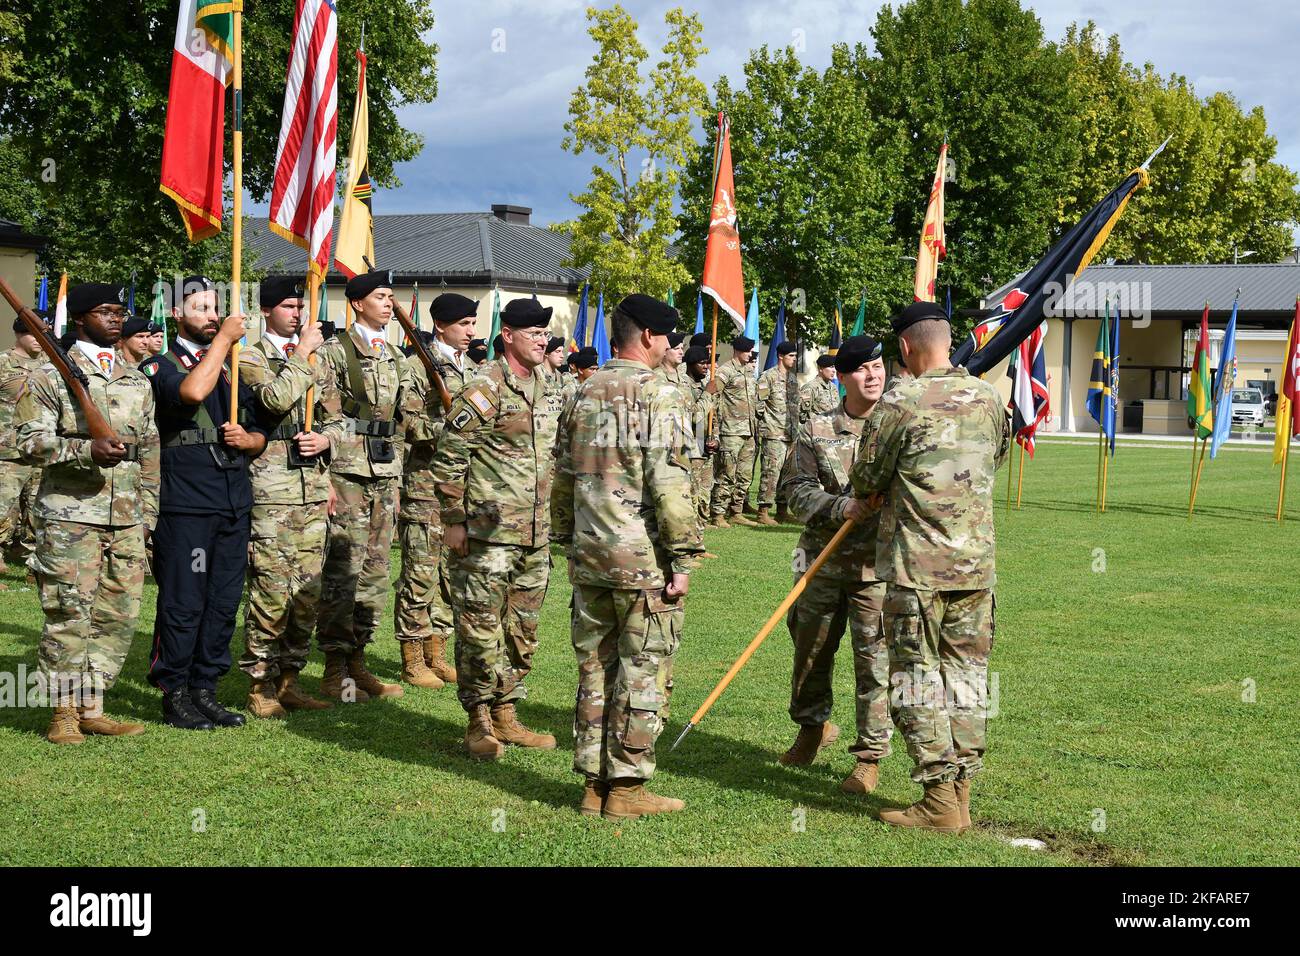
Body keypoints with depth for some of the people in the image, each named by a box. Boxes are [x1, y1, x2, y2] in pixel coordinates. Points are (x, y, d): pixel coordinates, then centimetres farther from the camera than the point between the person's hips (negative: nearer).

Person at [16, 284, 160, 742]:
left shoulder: (137, 381, 17)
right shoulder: (51, 377, 0)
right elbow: (30, 439, -9)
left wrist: (148, 512, 15)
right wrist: (88, 450, -23)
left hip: (127, 519, 5)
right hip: (70, 516, -5)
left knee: (119, 614, 4)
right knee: (69, 614, -5)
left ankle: (91, 708, 13)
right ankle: (64, 712, 4)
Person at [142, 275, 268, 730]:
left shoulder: (235, 367, 19)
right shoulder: (161, 365, 0)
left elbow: (260, 433, 23)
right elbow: (192, 391, -24)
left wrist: (247, 440, 0)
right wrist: (224, 339, -15)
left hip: (235, 503, 6)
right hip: (185, 504, -6)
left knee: (224, 603, 8)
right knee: (183, 604, -3)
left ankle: (205, 689, 17)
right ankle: (175, 695, 6)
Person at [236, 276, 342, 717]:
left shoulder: (318, 361, 18)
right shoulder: (250, 358, -1)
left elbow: (336, 417, 21)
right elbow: (277, 398, -20)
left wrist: (326, 438, 0)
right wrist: (302, 353, -11)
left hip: (314, 488, 6)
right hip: (270, 490, -6)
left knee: (309, 592, 7)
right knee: (271, 590, -7)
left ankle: (289, 678, 18)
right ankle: (261, 684, 3)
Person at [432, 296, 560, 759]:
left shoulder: (542, 388, 14)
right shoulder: (484, 389, -12)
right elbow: (448, 456, -13)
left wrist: (549, 518, 21)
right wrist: (453, 521, -14)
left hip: (534, 536, 8)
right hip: (487, 534, -8)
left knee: (523, 629, 13)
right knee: (481, 628, -1)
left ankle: (506, 716, 24)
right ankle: (479, 723, 8)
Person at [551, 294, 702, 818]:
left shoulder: (585, 393, 10)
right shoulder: (658, 393, -11)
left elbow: (563, 477, 15)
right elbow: (669, 484, -17)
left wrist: (568, 541, 23)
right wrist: (683, 559, -13)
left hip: (589, 557, 7)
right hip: (644, 559, -7)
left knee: (595, 668, 12)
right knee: (643, 674, 2)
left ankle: (593, 783, 18)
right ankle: (626, 788, 7)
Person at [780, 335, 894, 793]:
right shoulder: (817, 429, 5)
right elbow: (797, 490, 0)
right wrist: (842, 507, -16)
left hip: (878, 565, -2)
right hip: (822, 561, 2)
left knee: (874, 660, -2)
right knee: (810, 649, 15)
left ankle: (870, 755, 10)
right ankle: (813, 726, 40)